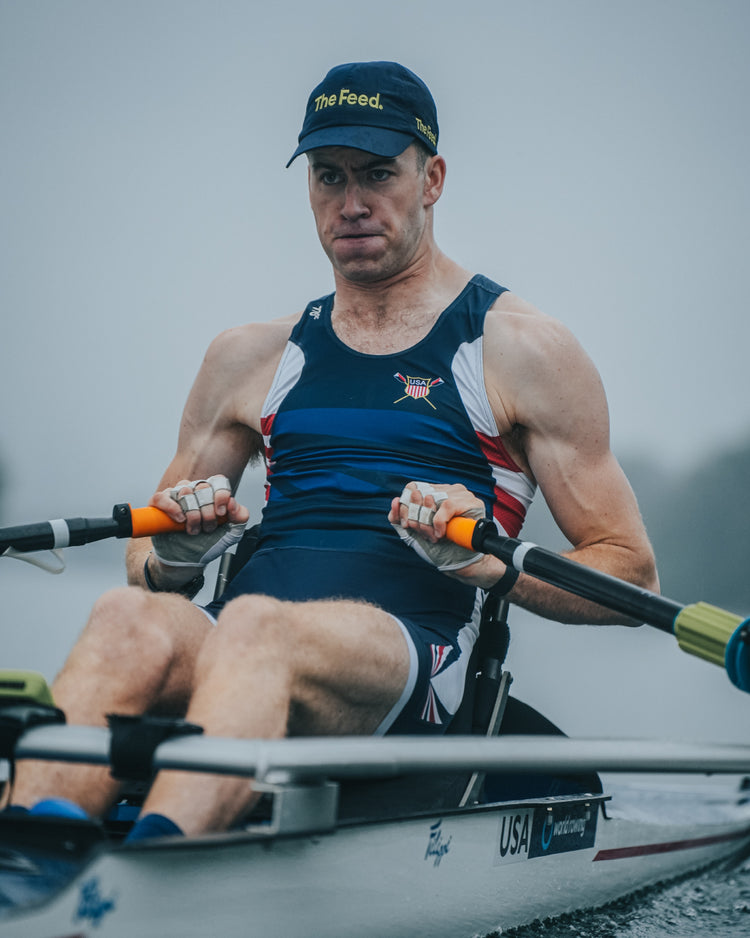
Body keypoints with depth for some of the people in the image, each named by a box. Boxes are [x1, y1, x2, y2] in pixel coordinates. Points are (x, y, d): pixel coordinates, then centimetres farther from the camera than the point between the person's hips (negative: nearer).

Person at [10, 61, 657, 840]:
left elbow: (630, 573, 10)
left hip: (411, 667, -3)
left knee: (255, 627, -37)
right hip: (244, 649, 4)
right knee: (128, 620, -31)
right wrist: (174, 560, 0)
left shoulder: (519, 349, 12)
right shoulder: (250, 358, 24)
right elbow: (147, 558, 26)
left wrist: (489, 563, -10)